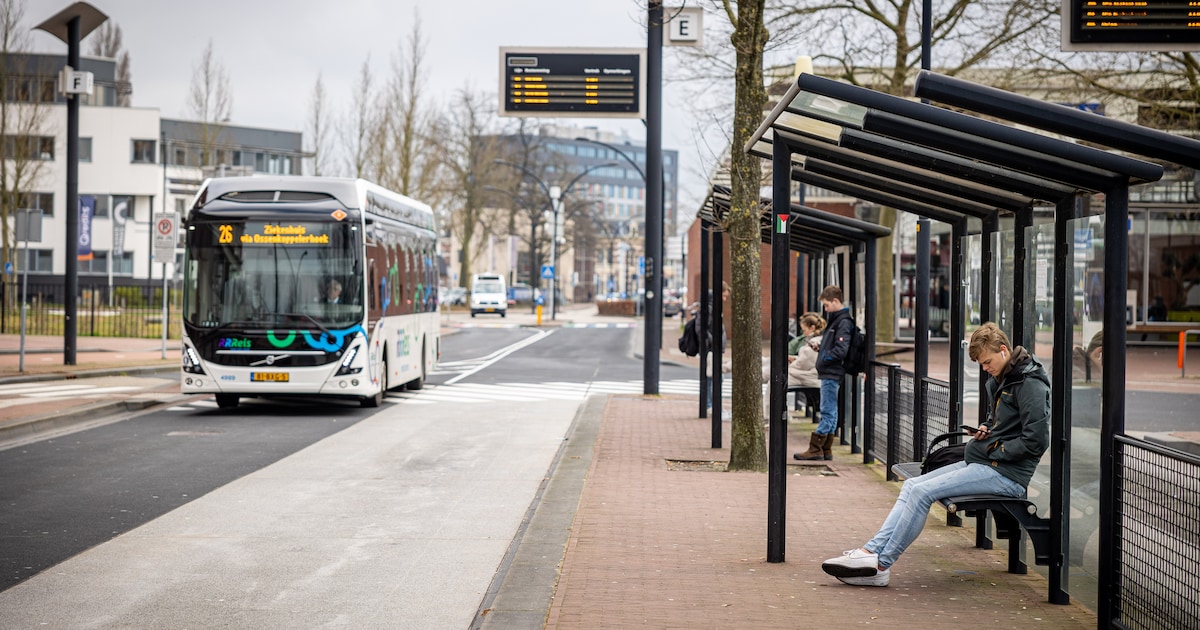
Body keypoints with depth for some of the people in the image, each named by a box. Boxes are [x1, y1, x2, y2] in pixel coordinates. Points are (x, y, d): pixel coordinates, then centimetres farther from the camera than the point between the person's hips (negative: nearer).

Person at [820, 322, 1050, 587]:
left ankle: (880, 565, -16)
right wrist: (983, 431, 10)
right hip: (982, 464, 10)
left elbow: (1036, 441, -21)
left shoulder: (1030, 384, -13)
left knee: (922, 492, -20)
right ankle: (872, 550, -11)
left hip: (1006, 473, -10)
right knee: (912, 486, -1)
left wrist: (995, 451, -13)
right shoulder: (998, 381, 16)